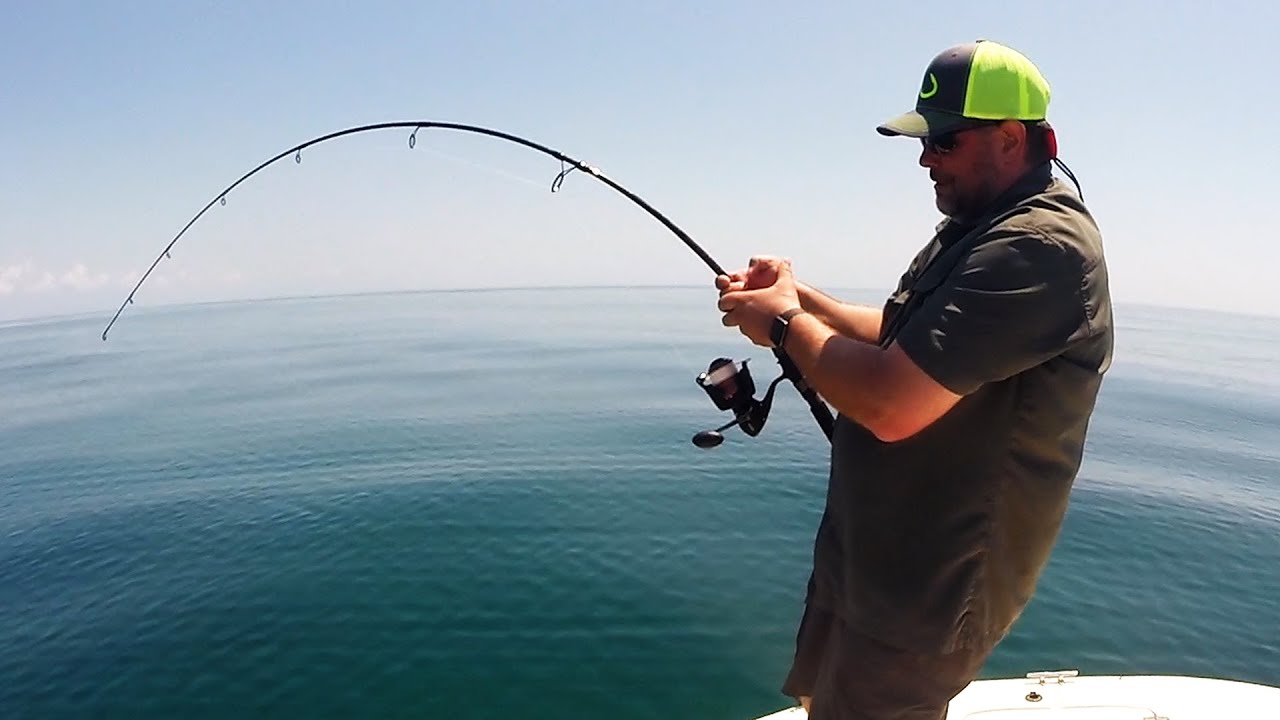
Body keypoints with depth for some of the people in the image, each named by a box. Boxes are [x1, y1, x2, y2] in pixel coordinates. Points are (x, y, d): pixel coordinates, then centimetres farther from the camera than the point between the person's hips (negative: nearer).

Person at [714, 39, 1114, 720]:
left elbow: (891, 405, -32)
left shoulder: (1039, 248, -24)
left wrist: (786, 324, -16)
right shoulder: (981, 227, 10)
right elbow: (899, 339, 16)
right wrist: (801, 297, 1)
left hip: (929, 584, -10)